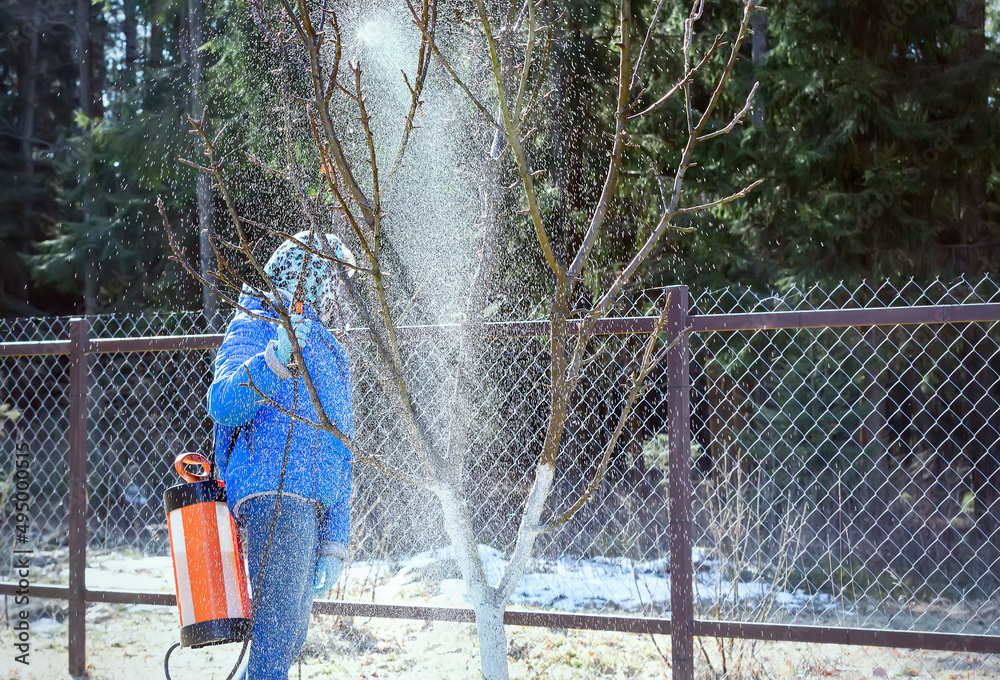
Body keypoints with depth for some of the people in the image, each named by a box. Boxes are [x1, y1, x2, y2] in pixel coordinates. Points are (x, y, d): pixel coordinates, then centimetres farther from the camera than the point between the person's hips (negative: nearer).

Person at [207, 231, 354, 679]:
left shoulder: (329, 355, 28)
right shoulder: (254, 329, 3)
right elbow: (223, 405, -16)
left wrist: (334, 541, 18)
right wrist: (273, 362, -33)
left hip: (312, 504, 8)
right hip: (274, 491, -8)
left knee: (291, 634, 9)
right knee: (277, 632, -14)